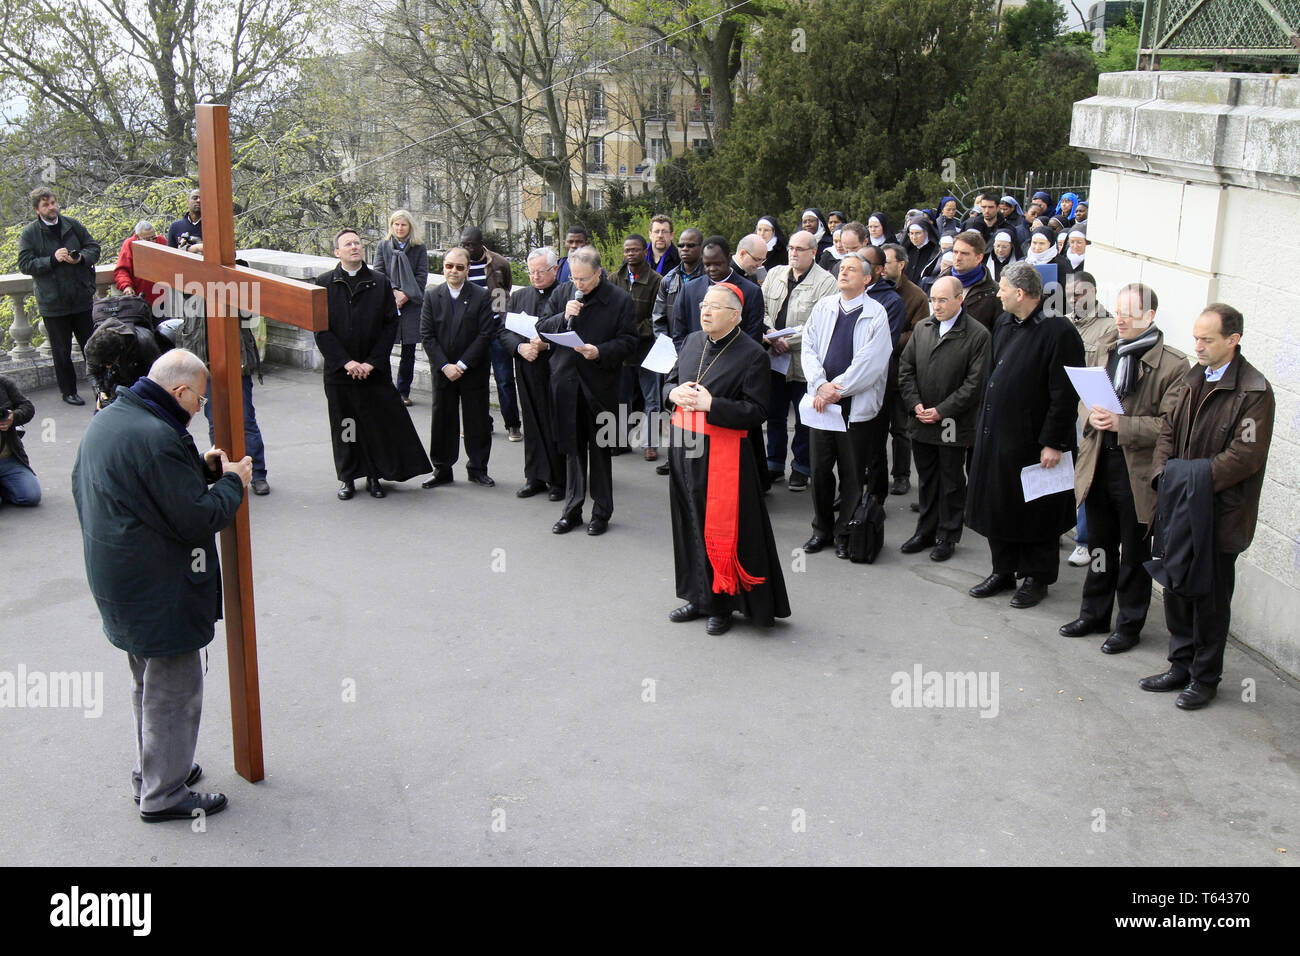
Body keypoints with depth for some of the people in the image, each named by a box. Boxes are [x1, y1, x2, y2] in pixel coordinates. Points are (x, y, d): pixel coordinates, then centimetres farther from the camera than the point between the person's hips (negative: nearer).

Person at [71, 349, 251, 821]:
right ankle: (163, 795, 16)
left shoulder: (107, 419, 6)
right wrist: (231, 481, -9)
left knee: (150, 684, 24)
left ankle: (152, 772, 38)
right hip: (159, 589, -10)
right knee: (175, 689, 4)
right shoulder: (157, 439, -26)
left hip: (119, 581, 10)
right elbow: (199, 519, -24)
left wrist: (202, 470, 5)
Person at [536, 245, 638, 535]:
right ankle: (572, 510, 22)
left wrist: (600, 352, -21)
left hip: (599, 384, -3)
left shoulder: (620, 300, -6)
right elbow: (542, 328, 6)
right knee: (572, 448, 12)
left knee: (600, 449, 6)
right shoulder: (561, 293, 5)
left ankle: (601, 512, 18)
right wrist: (564, 317, -13)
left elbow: (628, 341, -6)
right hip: (566, 383, 3)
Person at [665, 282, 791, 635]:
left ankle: (723, 605, 14)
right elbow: (669, 382, 19)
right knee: (690, 525, 15)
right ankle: (698, 596, 29)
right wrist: (674, 393, -4)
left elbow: (756, 411, -14)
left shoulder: (752, 355, -10)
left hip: (722, 455, -7)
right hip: (684, 448, 7)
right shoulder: (693, 342, 10)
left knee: (722, 530, 0)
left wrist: (710, 403, -21)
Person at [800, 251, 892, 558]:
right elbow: (809, 349, 4)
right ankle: (822, 529, 25)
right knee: (819, 468, 9)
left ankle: (844, 533, 19)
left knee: (851, 474, 5)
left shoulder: (876, 313, -5)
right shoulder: (823, 307, 8)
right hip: (821, 402, 4)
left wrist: (836, 389, -15)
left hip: (856, 406, -3)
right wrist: (820, 385, -12)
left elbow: (870, 361, -12)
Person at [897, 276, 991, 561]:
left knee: (951, 482, 7)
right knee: (927, 480, 16)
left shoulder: (977, 334, -10)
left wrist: (941, 411, -15)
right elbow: (905, 369, 9)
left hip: (953, 425, -5)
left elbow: (975, 383, -12)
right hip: (921, 422, 5)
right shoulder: (921, 328, 8)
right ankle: (926, 531, 29)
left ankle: (947, 536, 19)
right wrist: (915, 404, -5)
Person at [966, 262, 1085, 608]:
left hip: (1031, 440, -8)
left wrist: (1054, 443, -18)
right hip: (995, 434, 8)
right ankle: (1004, 570, 31)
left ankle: (1037, 578, 22)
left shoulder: (1058, 331, -17)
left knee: (1034, 512, 6)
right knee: (997, 505, 15)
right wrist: (983, 422, 15)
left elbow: (1064, 394, -18)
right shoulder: (1004, 324, 8)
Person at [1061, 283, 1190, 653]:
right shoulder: (1104, 352, 8)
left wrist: (1121, 424, -25)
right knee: (1100, 546, 19)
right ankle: (1095, 614, 34)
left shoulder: (1173, 364, -12)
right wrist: (1091, 415, -7)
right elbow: (1083, 397, 16)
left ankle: (1129, 625, 24)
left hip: (1138, 471, -6)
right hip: (1098, 463, 6)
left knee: (1134, 554, 9)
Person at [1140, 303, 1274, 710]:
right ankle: (1181, 666, 29)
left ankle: (1206, 677, 20)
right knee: (1176, 588, 14)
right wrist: (1163, 472, -3)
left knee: (1211, 598, 6)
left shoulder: (1254, 391, -14)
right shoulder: (1195, 378, 9)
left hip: (1220, 513, -7)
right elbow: (1170, 429, 13)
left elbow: (1245, 457, -19)